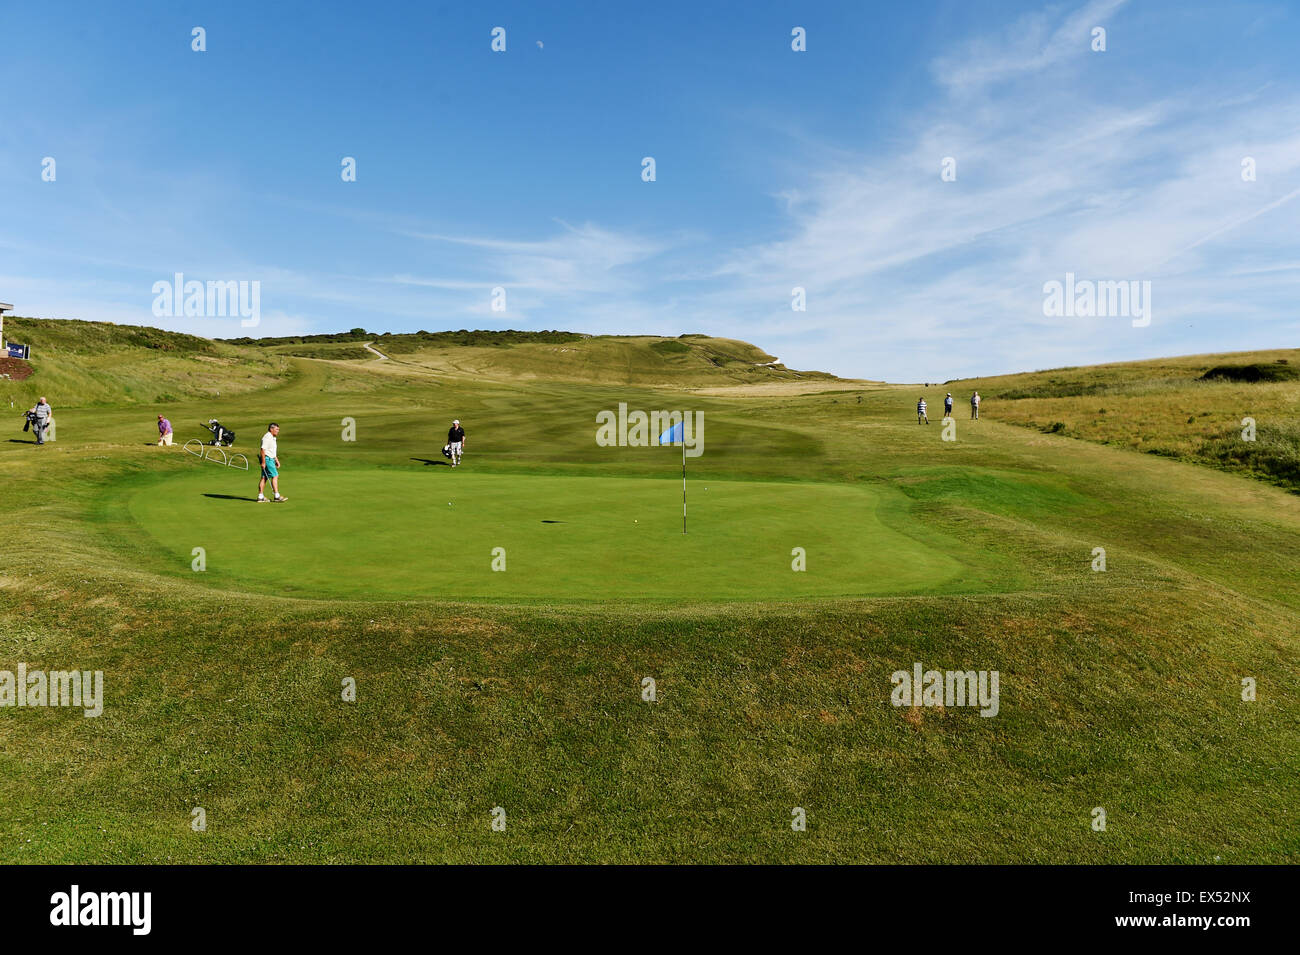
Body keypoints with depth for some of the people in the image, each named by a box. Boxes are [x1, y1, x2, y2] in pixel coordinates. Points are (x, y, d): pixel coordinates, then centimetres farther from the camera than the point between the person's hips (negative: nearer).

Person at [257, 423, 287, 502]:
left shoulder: (272, 438, 18)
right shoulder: (267, 437, -15)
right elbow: (262, 450, -21)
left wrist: (277, 461, 22)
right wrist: (263, 462, -23)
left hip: (271, 459, 10)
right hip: (267, 459, -10)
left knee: (264, 478, 8)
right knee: (275, 476, -10)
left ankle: (260, 497, 9)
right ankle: (277, 496, -10)